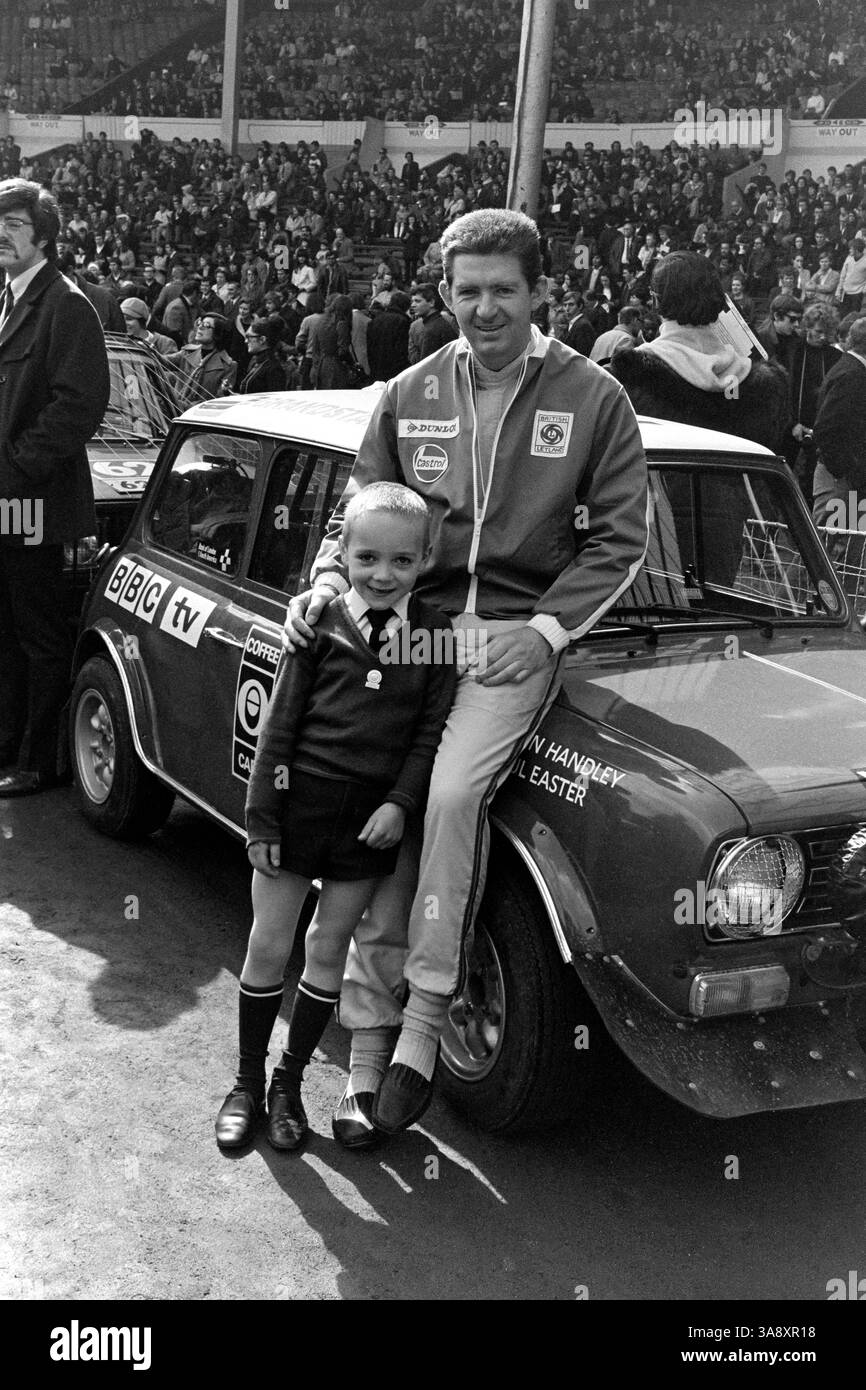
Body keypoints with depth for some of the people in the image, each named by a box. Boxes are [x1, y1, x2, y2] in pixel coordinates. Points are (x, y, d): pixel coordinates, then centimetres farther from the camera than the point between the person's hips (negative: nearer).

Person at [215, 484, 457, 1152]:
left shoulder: (436, 635, -2)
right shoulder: (322, 622, -6)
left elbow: (433, 729, -2)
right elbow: (281, 724, -4)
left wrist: (401, 802, -15)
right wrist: (262, 819, -6)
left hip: (373, 817, 1)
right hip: (302, 800, -1)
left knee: (328, 951, 11)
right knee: (270, 946, 8)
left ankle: (290, 1081, 28)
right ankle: (248, 1082, 25)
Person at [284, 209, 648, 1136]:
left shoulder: (593, 399, 1)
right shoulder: (409, 395, 9)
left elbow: (619, 538, 1)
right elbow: (359, 506, 13)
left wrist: (547, 628, -10)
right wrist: (329, 580, -7)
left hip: (520, 635, -3)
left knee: (453, 792, -27)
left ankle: (422, 1023, -14)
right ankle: (366, 1054, 6)